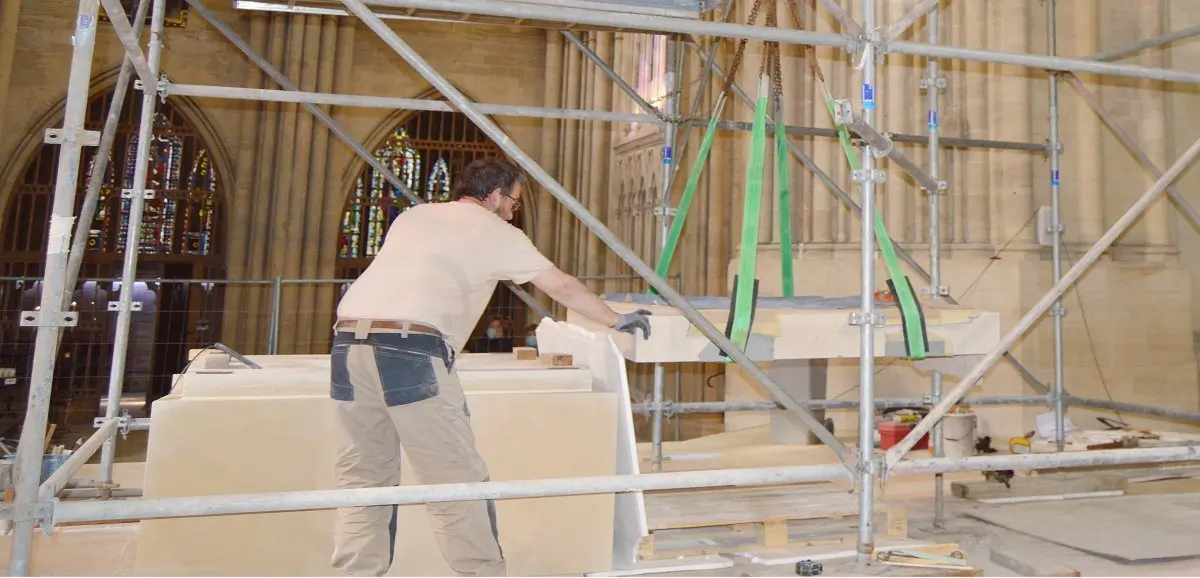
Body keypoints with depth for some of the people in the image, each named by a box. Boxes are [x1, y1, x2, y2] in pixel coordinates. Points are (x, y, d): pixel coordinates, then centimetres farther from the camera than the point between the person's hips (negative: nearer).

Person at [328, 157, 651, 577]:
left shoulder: (411, 216, 25)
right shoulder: (494, 231, 12)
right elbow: (564, 288, 16)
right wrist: (617, 321, 29)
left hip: (348, 343, 6)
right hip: (410, 352, -6)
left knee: (364, 482, 14)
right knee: (456, 483, 5)